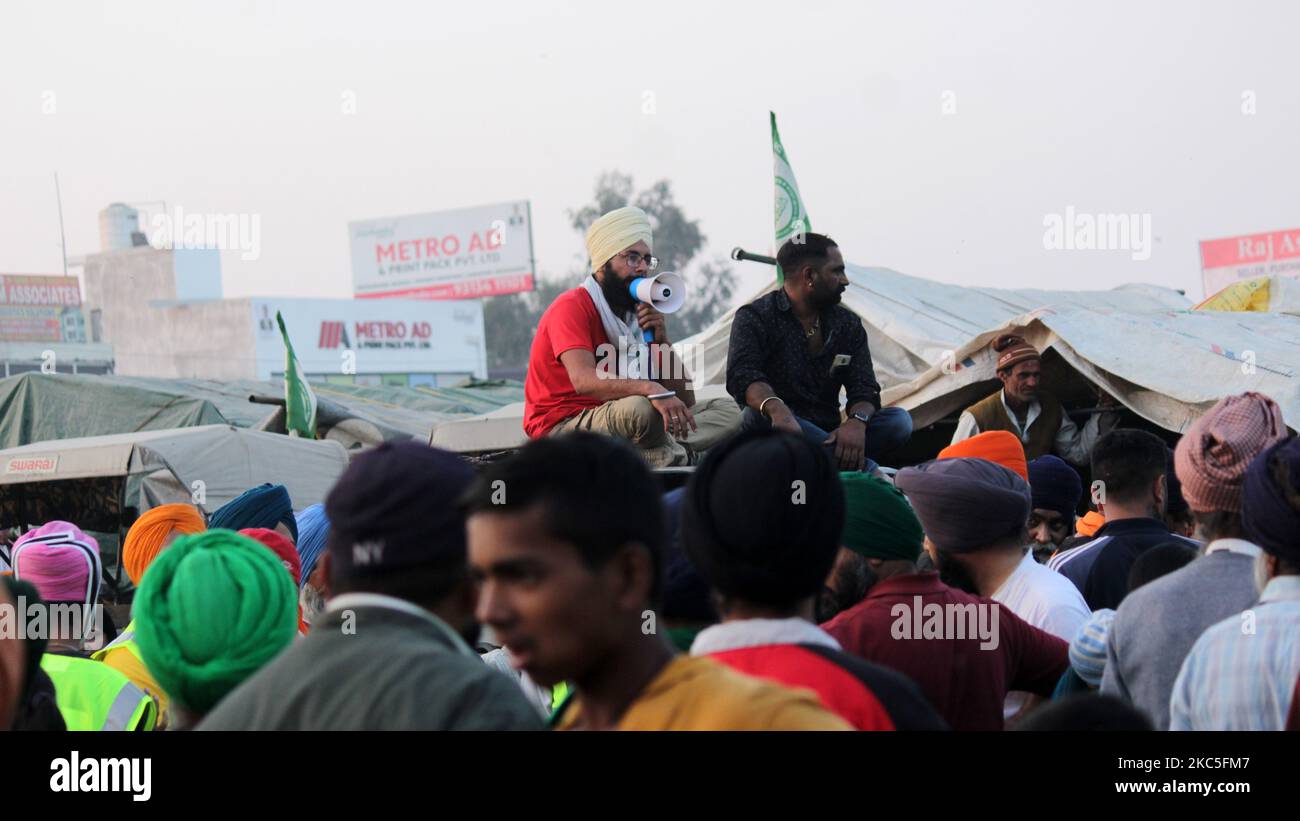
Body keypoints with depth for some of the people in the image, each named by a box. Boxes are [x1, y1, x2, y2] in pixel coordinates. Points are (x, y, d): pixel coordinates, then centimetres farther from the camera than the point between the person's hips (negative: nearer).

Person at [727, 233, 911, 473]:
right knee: (759, 417, -38)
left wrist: (857, 422, -24)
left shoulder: (848, 324, 14)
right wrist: (777, 408, -44)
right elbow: (743, 376, -21)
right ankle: (867, 471, -40)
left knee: (899, 420, -17)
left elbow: (864, 389, 3)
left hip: (825, 434, 4)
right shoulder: (754, 317, -2)